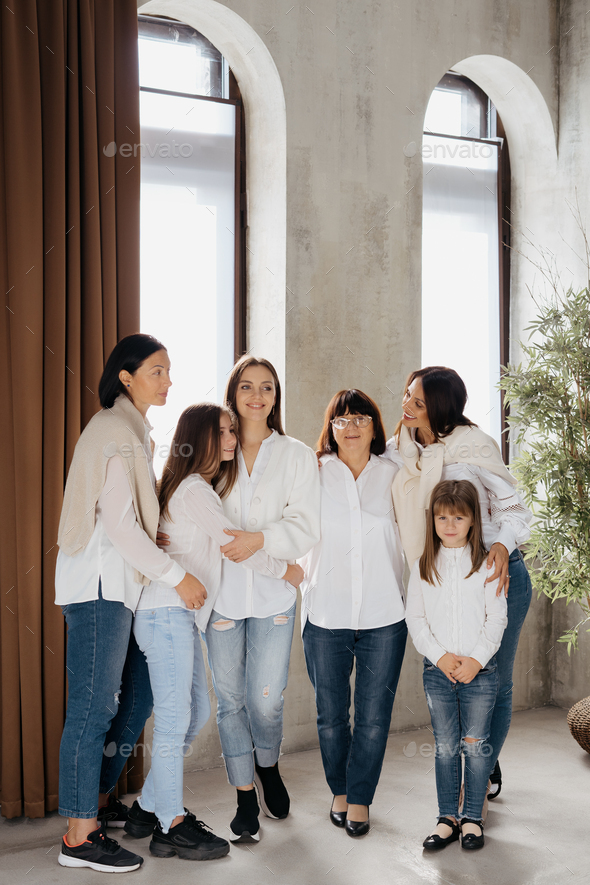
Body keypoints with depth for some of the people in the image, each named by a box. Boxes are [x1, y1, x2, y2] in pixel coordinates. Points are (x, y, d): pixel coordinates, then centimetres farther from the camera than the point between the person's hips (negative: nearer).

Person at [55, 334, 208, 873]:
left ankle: (98, 801, 28)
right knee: (94, 706, -7)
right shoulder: (114, 432, -12)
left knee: (137, 695, 14)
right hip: (99, 584, -10)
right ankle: (80, 837, 0)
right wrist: (176, 575, -15)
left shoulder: (134, 430, 19)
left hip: (123, 584, 10)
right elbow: (119, 522, -18)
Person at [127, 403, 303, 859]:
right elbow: (233, 541, -11)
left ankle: (149, 808, 21)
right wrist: (286, 570, 3)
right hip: (167, 612, -10)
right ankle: (172, 826, 0)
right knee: (175, 718, -7)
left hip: (182, 616, 10)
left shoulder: (207, 487, 18)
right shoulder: (193, 488, -11)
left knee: (196, 712, 12)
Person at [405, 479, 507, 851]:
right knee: (446, 747, 8)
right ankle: (448, 818, 18)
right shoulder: (424, 566, 4)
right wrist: (440, 656, -9)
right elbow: (415, 618, 2)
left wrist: (476, 659, -12)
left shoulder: (486, 563, -1)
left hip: (480, 670, -1)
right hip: (437, 669, 1)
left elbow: (497, 618, -3)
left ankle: (473, 818, 17)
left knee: (476, 746, 4)